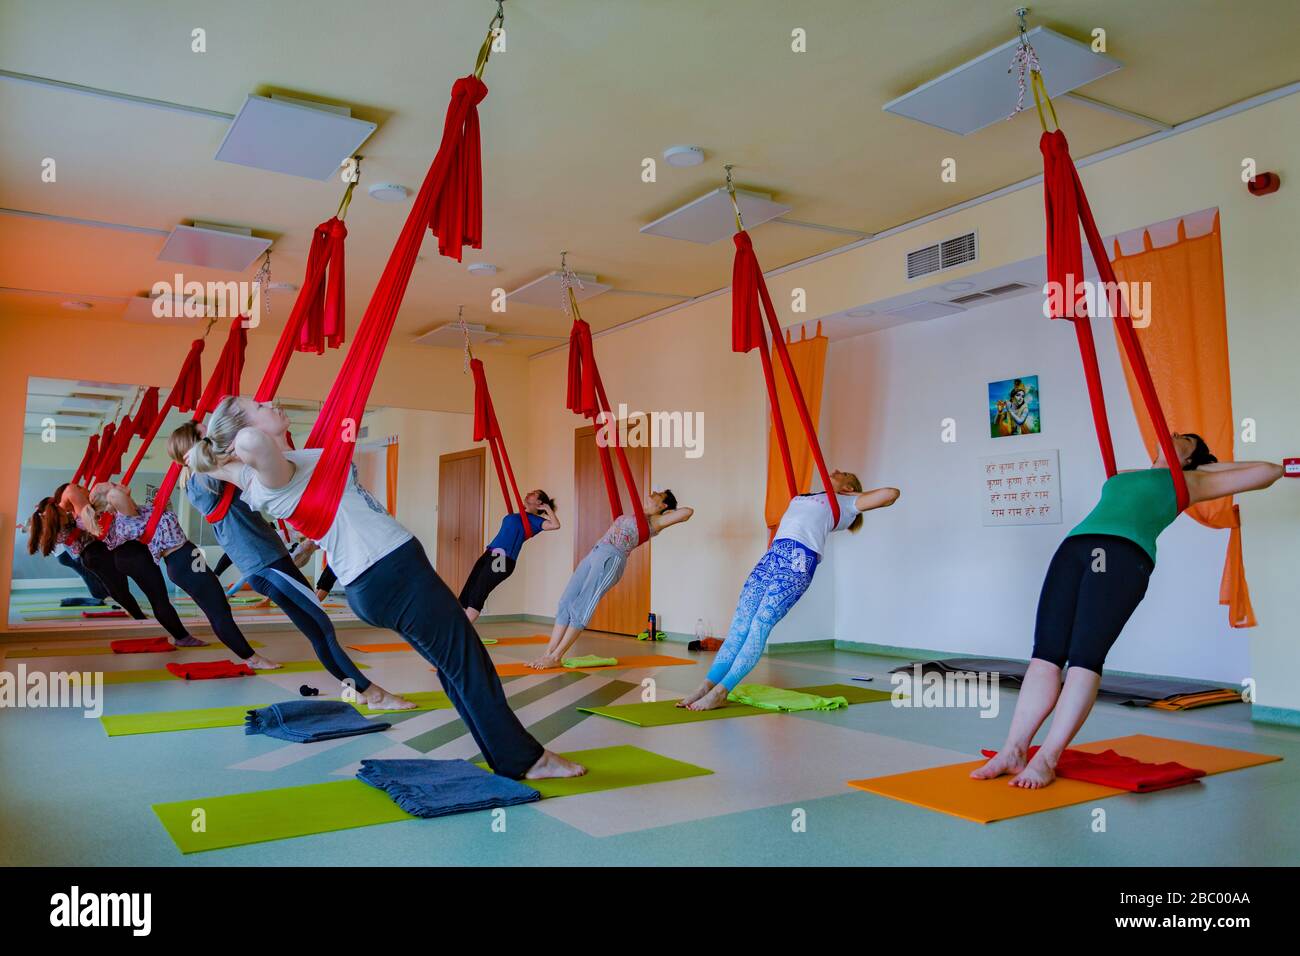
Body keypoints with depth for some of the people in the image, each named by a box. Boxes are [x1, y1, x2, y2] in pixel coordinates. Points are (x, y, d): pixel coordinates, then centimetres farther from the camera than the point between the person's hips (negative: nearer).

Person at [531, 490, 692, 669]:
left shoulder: (655, 521, 7)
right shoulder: (633, 515, 29)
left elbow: (688, 512, -5)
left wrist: (669, 511, 10)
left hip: (612, 559, -8)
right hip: (594, 553, 8)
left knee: (580, 608, -13)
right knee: (566, 603, -2)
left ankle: (556, 657, -9)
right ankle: (548, 653, -2)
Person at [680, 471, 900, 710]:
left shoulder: (846, 502, 18)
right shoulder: (803, 497, 33)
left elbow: (890, 493, 8)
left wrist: (855, 494, 20)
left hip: (800, 559, -6)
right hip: (773, 555, 6)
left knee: (760, 625, -15)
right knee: (740, 624, -5)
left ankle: (720, 693, -18)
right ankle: (707, 685, -6)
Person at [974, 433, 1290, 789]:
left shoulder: (1188, 481, 26)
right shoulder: (1123, 476, 37)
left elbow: (1270, 470, 28)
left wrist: (1213, 465, 38)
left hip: (1125, 554, -4)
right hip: (1074, 547, 4)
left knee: (1086, 657, -17)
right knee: (1046, 653, -9)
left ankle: (1047, 758, -19)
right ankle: (1014, 750, -12)